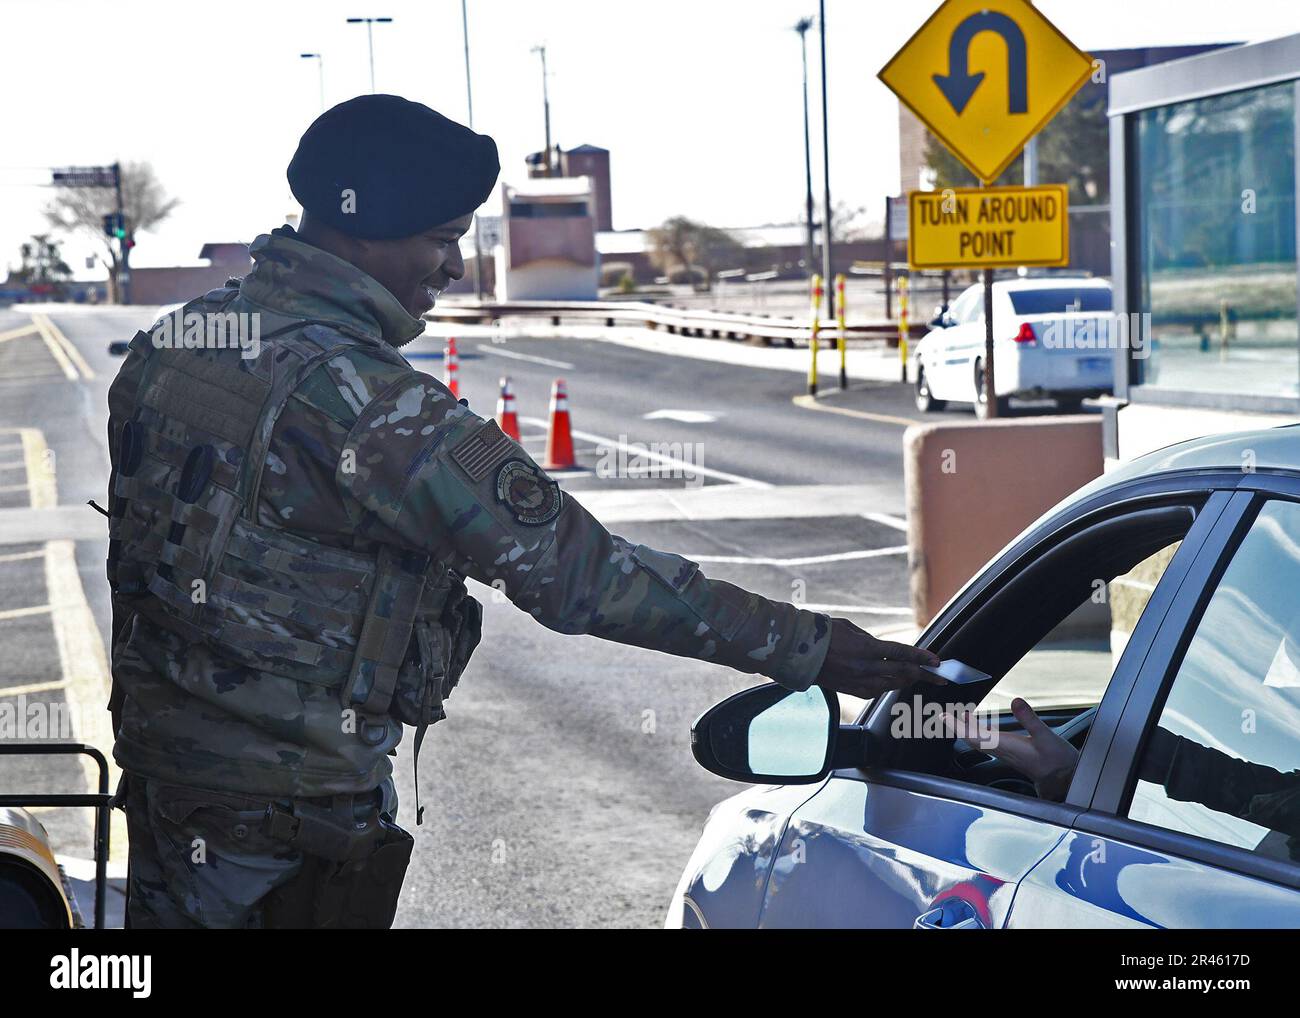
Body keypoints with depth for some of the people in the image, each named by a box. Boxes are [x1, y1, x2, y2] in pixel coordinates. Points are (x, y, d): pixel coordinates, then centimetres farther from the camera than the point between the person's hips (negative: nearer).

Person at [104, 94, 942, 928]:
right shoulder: (363, 398, -23)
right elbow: (570, 567, -25)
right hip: (291, 808, -8)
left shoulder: (165, 347, 3)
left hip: (155, 766, 8)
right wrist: (811, 647, -22)